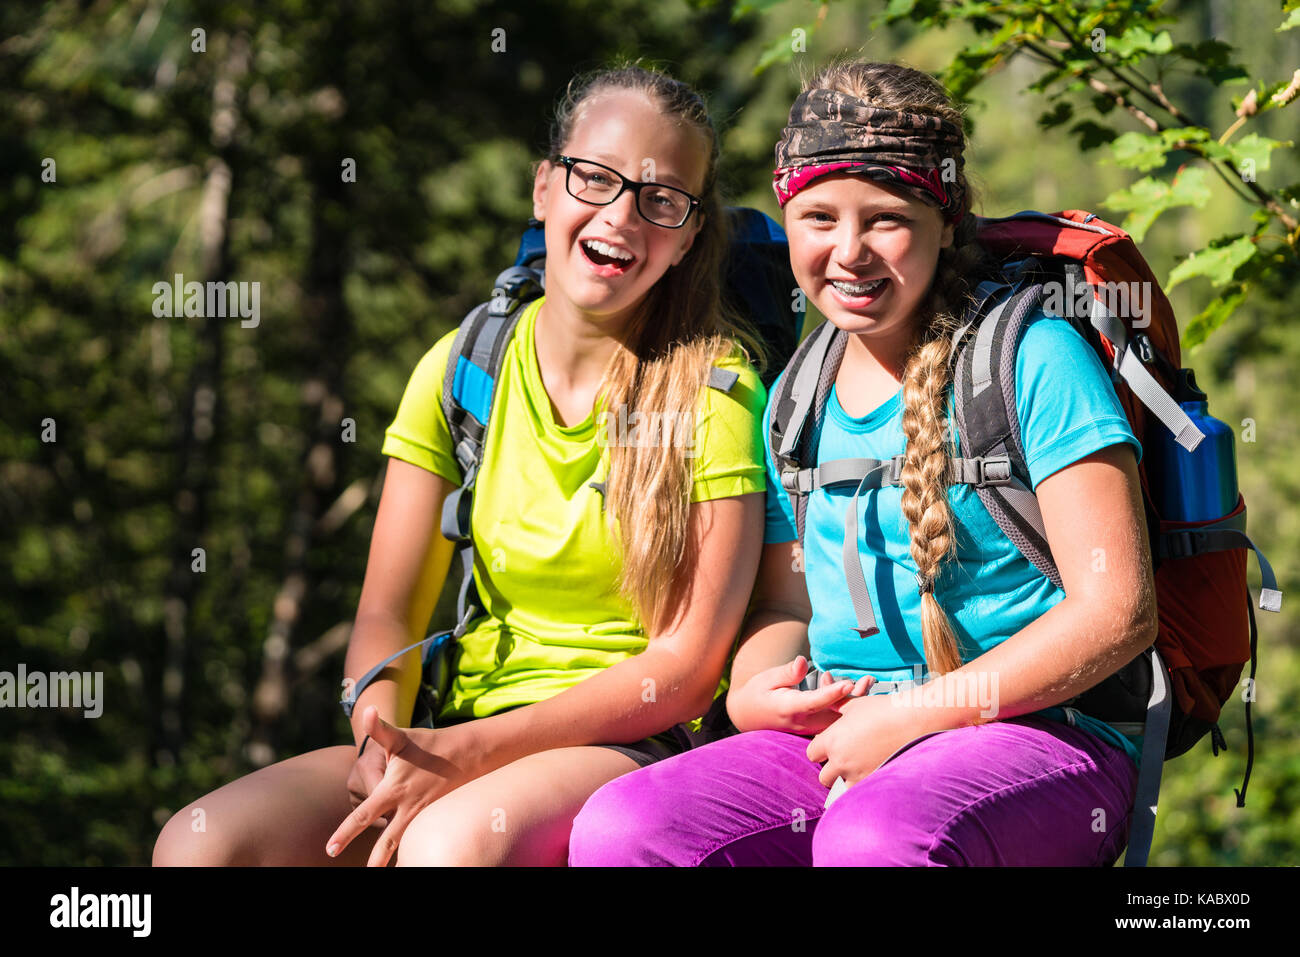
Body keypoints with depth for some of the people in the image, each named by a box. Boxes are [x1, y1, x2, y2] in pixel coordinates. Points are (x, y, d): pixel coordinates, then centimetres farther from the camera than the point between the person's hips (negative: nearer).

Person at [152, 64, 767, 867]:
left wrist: (469, 752, -17)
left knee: (447, 840, -37)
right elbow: (388, 613, 6)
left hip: (632, 746, -4)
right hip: (458, 733, 4)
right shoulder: (461, 369, 9)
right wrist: (383, 743, -17)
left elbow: (689, 664, -8)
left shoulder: (714, 388, -3)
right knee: (198, 845, -20)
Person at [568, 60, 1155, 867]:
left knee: (875, 837, -40)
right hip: (832, 740, 6)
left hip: (1035, 735, -6)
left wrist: (913, 715, -13)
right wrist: (757, 693, 1)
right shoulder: (796, 399, 17)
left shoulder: (1035, 359, -3)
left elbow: (1118, 613, -9)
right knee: (616, 828, -23)